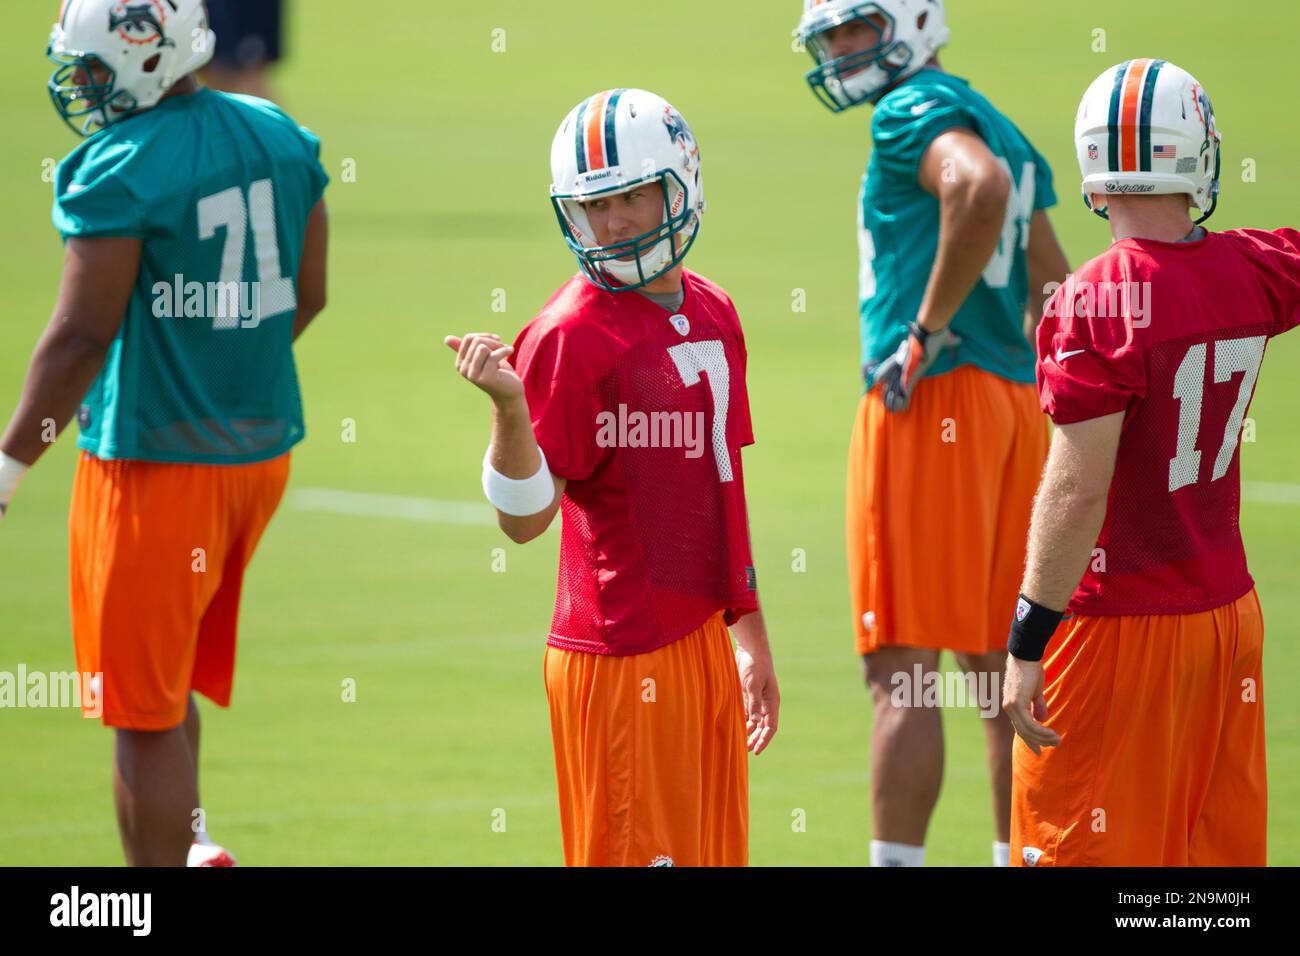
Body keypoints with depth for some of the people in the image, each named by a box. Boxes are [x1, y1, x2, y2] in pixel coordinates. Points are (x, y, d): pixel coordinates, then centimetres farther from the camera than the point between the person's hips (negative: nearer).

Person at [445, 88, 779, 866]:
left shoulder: (711, 314, 11)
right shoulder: (570, 336, -11)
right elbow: (525, 517, -15)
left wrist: (752, 637, 22)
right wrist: (508, 404, -31)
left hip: (702, 641, 8)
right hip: (621, 659, -8)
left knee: (717, 853, 11)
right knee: (636, 852, -6)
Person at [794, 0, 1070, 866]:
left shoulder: (915, 111, -7)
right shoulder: (999, 129, 20)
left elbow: (980, 189, -28)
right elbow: (1056, 293, 21)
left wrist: (929, 332, -20)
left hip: (931, 403, -9)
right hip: (1017, 401, 9)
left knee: (902, 672, -8)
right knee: (1002, 668, 11)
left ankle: (898, 859, -10)